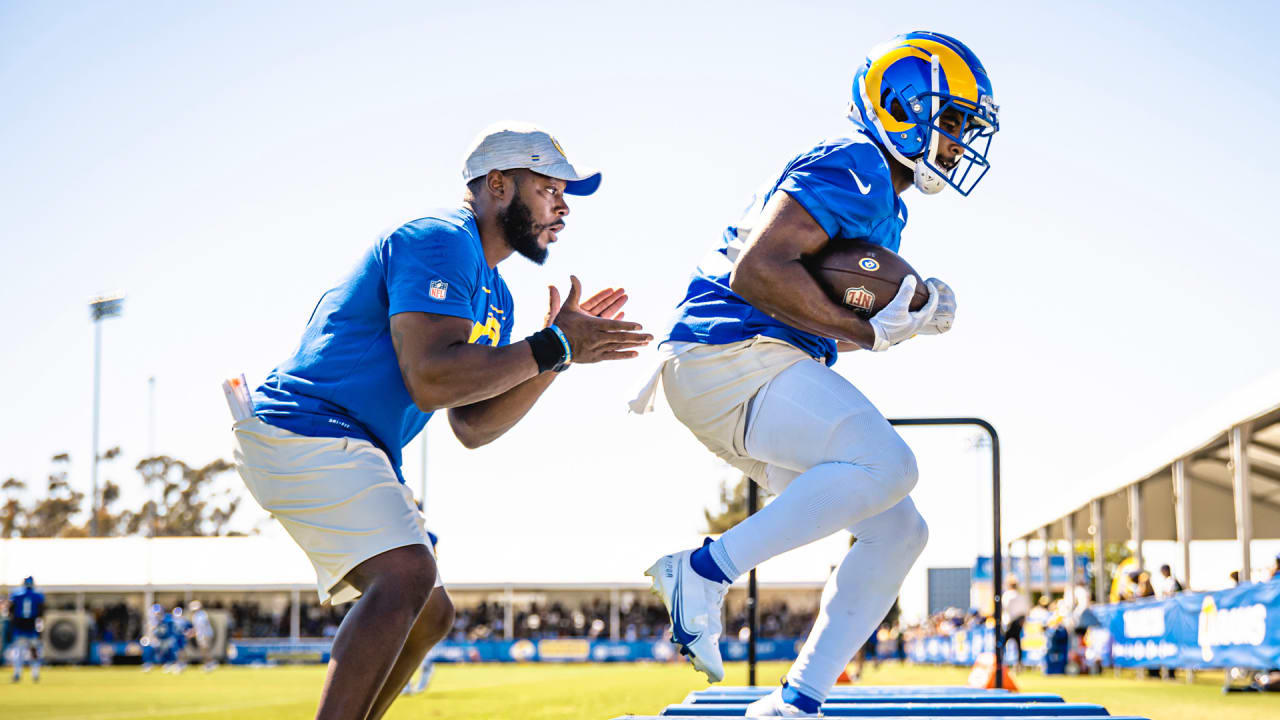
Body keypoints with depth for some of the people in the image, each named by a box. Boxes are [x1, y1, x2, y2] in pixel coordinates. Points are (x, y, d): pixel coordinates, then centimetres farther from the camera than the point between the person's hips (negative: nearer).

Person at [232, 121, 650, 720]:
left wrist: (561, 347, 5)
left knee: (427, 616, 15)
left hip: (353, 454, 11)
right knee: (407, 575, -28)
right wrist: (551, 348, -18)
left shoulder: (493, 294, 18)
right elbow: (429, 378, -25)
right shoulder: (440, 240, -12)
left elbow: (473, 427, 12)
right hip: (303, 429, -11)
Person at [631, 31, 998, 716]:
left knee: (897, 532, 6)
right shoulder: (854, 167, -9)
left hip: (762, 374, 11)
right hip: (730, 358, -11)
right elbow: (756, 270, -22)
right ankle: (705, 569, -21)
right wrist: (872, 332, -16)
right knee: (886, 465, -28)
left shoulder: (880, 197, 24)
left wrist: (913, 317, 10)